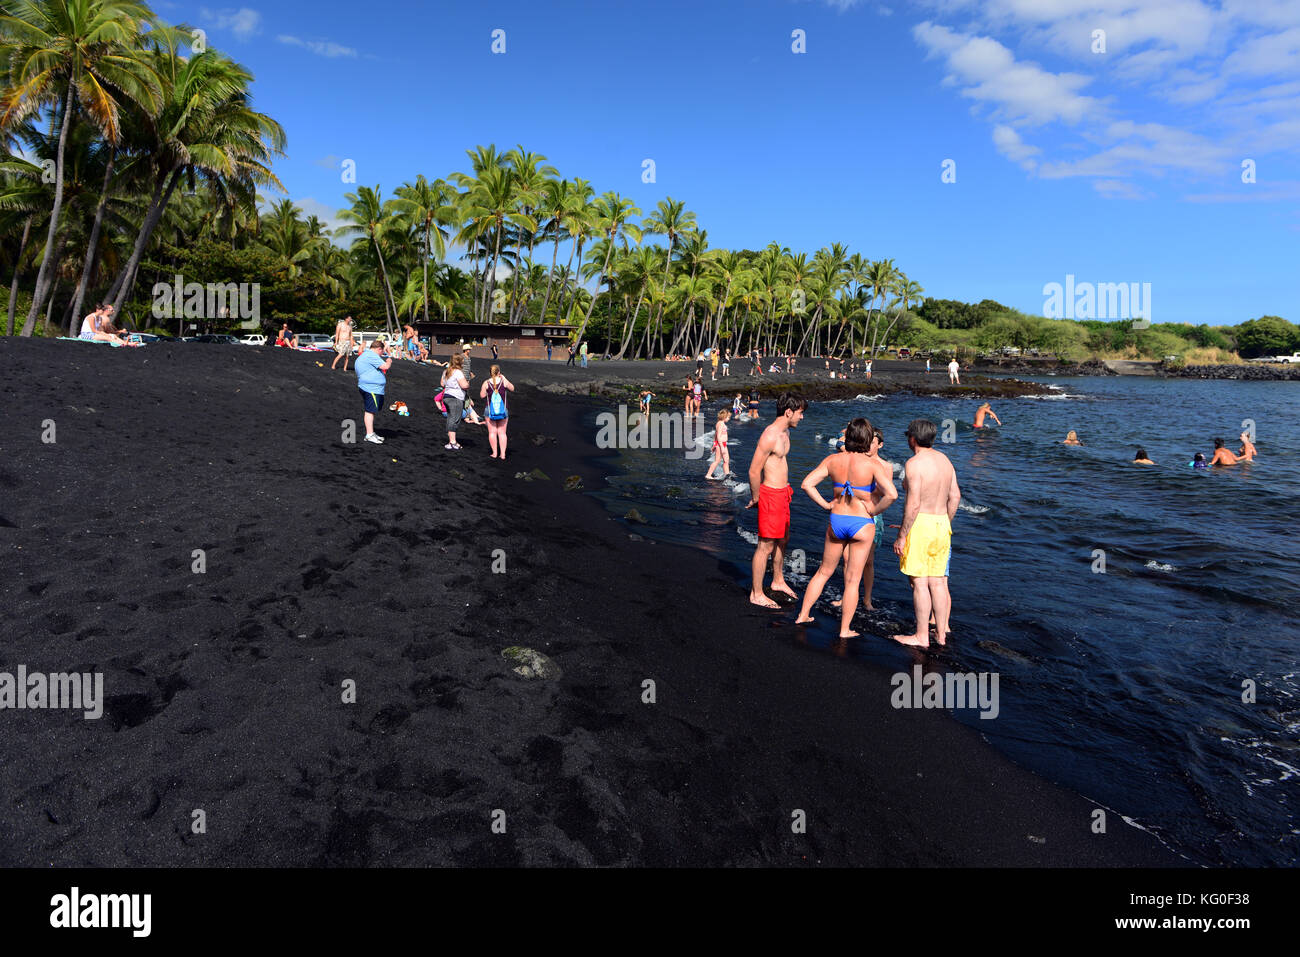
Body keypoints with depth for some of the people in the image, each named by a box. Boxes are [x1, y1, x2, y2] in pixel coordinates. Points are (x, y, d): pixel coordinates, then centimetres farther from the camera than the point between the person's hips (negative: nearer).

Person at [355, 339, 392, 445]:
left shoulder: (364, 355, 21)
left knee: (370, 411, 15)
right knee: (370, 411, -10)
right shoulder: (372, 355, -14)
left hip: (366, 387, 11)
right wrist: (389, 361, 2)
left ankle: (371, 433, 23)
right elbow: (385, 366, -19)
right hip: (371, 388, -11)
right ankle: (369, 435, -11)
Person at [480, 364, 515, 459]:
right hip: (503, 410, 1)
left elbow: (482, 396, 2)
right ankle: (503, 454, 4)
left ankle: (494, 453, 6)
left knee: (492, 432, 7)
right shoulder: (504, 382, -5)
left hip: (490, 410, -1)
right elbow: (512, 389, 12)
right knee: (502, 432, 7)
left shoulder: (486, 383, -6)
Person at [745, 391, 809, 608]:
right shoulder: (770, 436, -22)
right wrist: (755, 498, -11)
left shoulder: (785, 432, 9)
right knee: (766, 546, -2)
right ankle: (756, 594, 9)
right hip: (771, 495, -10)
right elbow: (754, 471, -21)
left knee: (783, 539, 23)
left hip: (782, 493, 10)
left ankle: (778, 581, 41)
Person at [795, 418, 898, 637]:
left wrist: (826, 504, 2)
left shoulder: (833, 460, -4)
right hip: (862, 524, -4)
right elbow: (891, 494, -24)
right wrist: (875, 510, -9)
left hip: (836, 520, 4)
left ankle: (803, 615, 28)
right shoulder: (873, 464, -14)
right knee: (853, 579, 7)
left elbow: (807, 484, -6)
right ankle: (845, 629, 13)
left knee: (824, 571, 21)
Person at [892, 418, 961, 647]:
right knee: (938, 582, 13)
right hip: (942, 524, 8)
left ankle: (922, 637, 4)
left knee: (920, 582, -2)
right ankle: (941, 633, 20)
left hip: (920, 525, -8)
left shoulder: (914, 463, -14)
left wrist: (902, 536, -14)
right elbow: (955, 496, 13)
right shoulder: (944, 459, 10)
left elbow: (913, 504, -19)